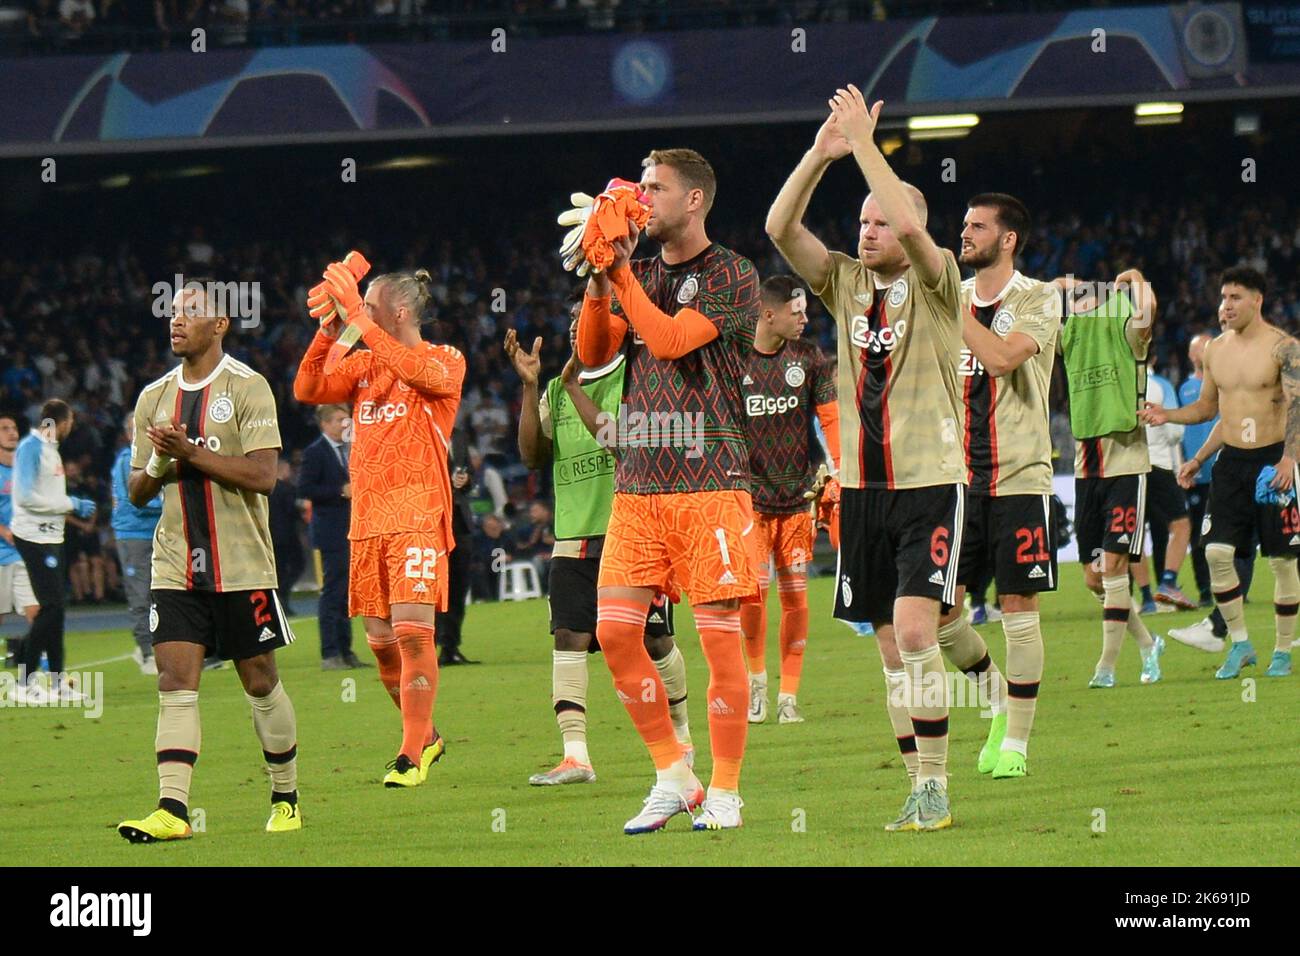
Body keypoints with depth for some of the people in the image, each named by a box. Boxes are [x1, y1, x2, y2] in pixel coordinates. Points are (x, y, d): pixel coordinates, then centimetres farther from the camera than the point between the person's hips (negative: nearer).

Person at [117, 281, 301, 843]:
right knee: (175, 682, -8)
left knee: (260, 681, 5)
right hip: (175, 566, 4)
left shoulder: (247, 389, -5)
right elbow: (137, 492, 14)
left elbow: (263, 475, -16)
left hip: (242, 565, -4)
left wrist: (191, 453, -20)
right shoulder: (154, 398, 12)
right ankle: (172, 810, -16)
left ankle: (286, 799, 21)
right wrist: (158, 465, -8)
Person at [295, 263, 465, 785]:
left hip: (418, 512, -6)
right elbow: (307, 390, 5)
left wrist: (357, 317, -24)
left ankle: (412, 755, -13)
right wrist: (329, 328, -7)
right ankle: (424, 735, 24)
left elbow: (414, 370, -22)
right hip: (367, 517, 6)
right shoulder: (363, 364, 17)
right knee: (381, 639, 6)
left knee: (412, 630, -14)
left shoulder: (445, 361, 0)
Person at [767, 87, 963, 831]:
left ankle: (936, 788, -13)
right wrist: (821, 154, -14)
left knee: (914, 630, -17)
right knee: (893, 648, 6)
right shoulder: (847, 282, 9)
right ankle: (922, 790, 11)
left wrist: (865, 145, -20)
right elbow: (780, 227, -2)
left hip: (930, 480, -5)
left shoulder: (937, 282, -4)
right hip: (862, 486, 5)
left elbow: (910, 225, -24)